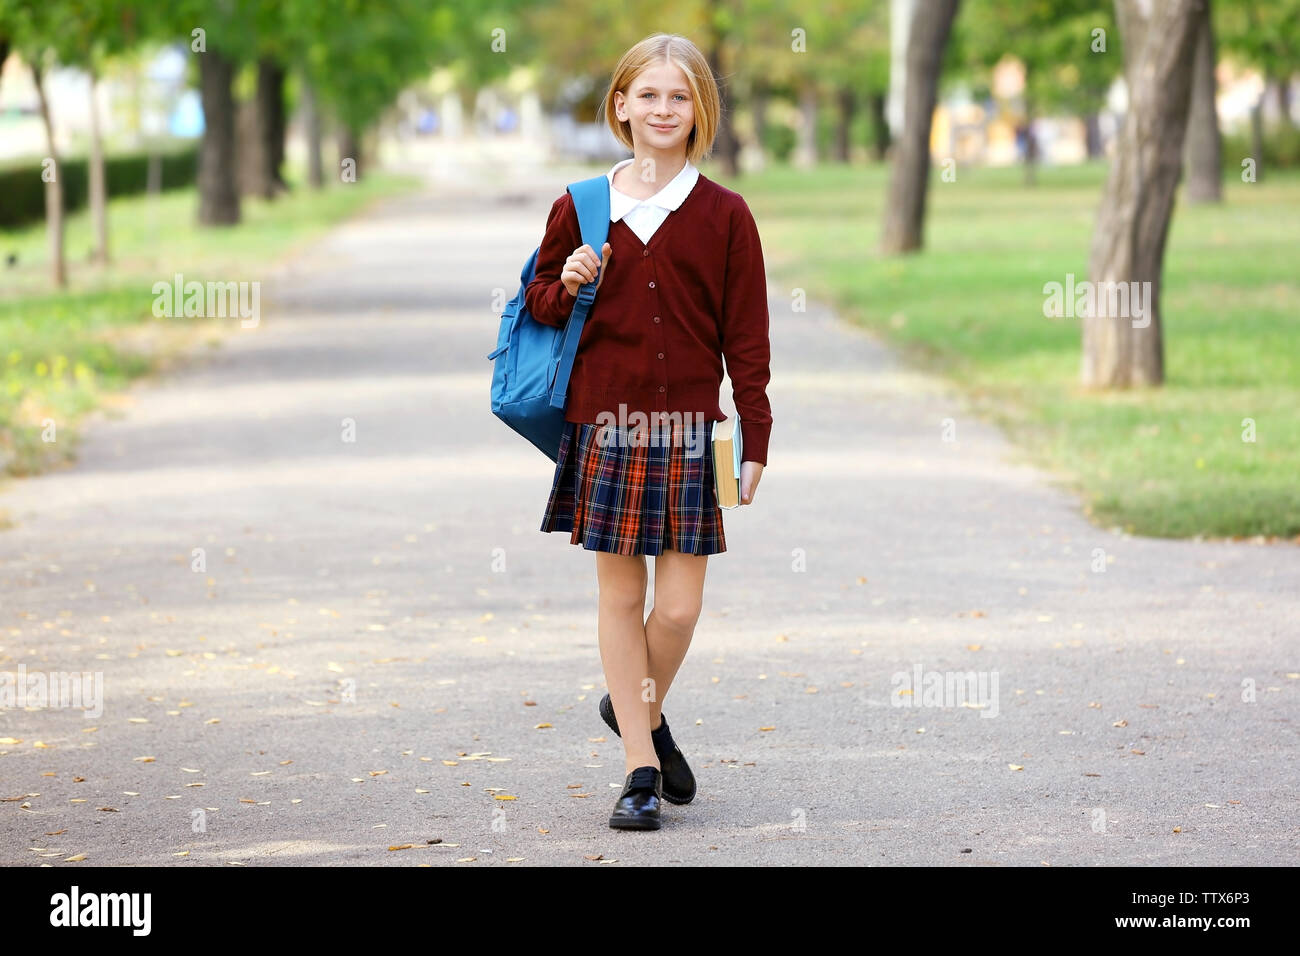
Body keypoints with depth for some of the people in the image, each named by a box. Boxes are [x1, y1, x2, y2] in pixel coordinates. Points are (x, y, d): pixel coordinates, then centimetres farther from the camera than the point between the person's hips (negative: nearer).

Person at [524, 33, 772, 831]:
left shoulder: (724, 215, 2)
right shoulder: (582, 206, 5)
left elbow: (747, 336, 2)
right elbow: (540, 300, 16)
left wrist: (756, 441, -1)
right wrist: (565, 286, -7)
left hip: (689, 430, -1)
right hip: (605, 426, 1)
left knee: (680, 607, -3)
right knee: (621, 595, 4)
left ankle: (640, 711, 27)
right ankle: (642, 767, 12)